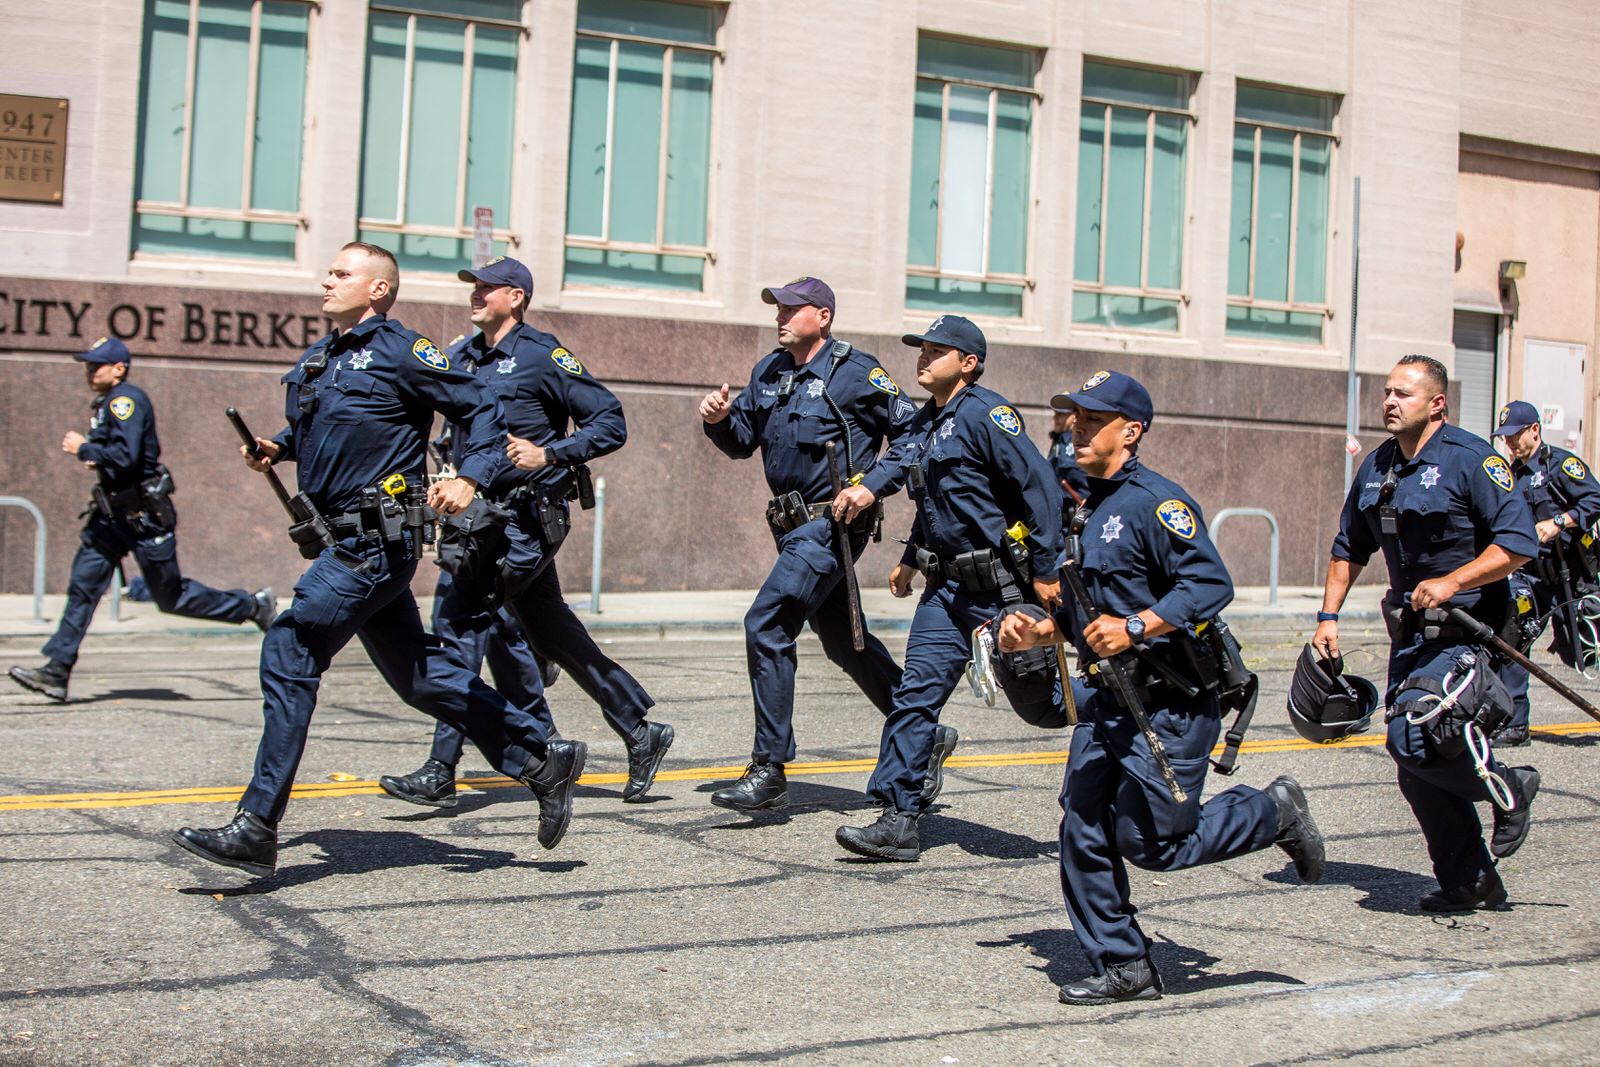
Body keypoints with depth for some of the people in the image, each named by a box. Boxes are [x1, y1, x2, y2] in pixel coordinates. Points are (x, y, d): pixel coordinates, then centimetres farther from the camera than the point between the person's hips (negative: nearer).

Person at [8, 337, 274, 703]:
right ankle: (57, 670, 0)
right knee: (83, 584, 0)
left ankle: (254, 605, 17)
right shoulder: (106, 404, 15)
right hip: (113, 513, 9)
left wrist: (84, 449, -16)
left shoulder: (126, 399, -16)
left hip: (144, 515, -9)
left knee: (171, 597, 1)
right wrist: (98, 460, 10)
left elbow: (126, 456, -27)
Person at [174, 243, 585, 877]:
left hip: (376, 543, -9)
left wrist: (469, 479, -18)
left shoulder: (400, 352, -7)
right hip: (344, 541, 9)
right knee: (417, 673, 13)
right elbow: (305, 430, 31)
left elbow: (482, 410, -5)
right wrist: (274, 449, 10)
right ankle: (541, 761, 23)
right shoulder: (314, 363, 17)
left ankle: (256, 831, -5)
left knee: (288, 654, -11)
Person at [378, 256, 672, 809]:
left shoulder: (542, 356, -7)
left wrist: (550, 453, -19)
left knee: (459, 615, -14)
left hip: (524, 515, -8)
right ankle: (641, 733, 25)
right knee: (550, 629, 13)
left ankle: (442, 770, -9)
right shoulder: (465, 357, 14)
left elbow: (610, 421, -8)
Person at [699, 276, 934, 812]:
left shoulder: (857, 373, -9)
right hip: (794, 526, 9)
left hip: (832, 525, -8)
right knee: (843, 639, 16)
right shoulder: (768, 371, 10)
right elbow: (743, 442, 14)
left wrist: (873, 487, -16)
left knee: (766, 625, -16)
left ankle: (769, 771, -10)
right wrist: (720, 420, -6)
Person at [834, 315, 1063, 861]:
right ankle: (898, 820, -3)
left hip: (1002, 586, -7)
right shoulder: (924, 423, 13)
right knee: (916, 692, -3)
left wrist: (1045, 569, -18)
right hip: (947, 586, 8)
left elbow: (1039, 484, -17)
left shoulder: (985, 414, -13)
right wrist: (911, 557, 24)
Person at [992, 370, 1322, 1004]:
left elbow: (1211, 583, -23)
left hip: (1169, 706, -8)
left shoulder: (1155, 501, -14)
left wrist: (1134, 628, -28)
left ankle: (1273, 813, 19)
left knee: (1148, 842, -4)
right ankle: (1123, 968, 14)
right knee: (1083, 833, 2)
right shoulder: (1089, 509, 15)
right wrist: (1037, 632, 8)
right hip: (1106, 701, 9)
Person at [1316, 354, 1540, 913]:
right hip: (1410, 634, 7)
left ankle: (1507, 789, 6)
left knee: (1411, 737, -21)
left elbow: (1520, 543, -17)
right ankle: (1471, 882, 21)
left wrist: (1452, 582, -25)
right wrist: (1328, 616, 12)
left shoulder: (1471, 459, -11)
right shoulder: (1376, 468, 10)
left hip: (1465, 630, -7)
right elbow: (1349, 548, 20)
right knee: (1417, 772, 7)